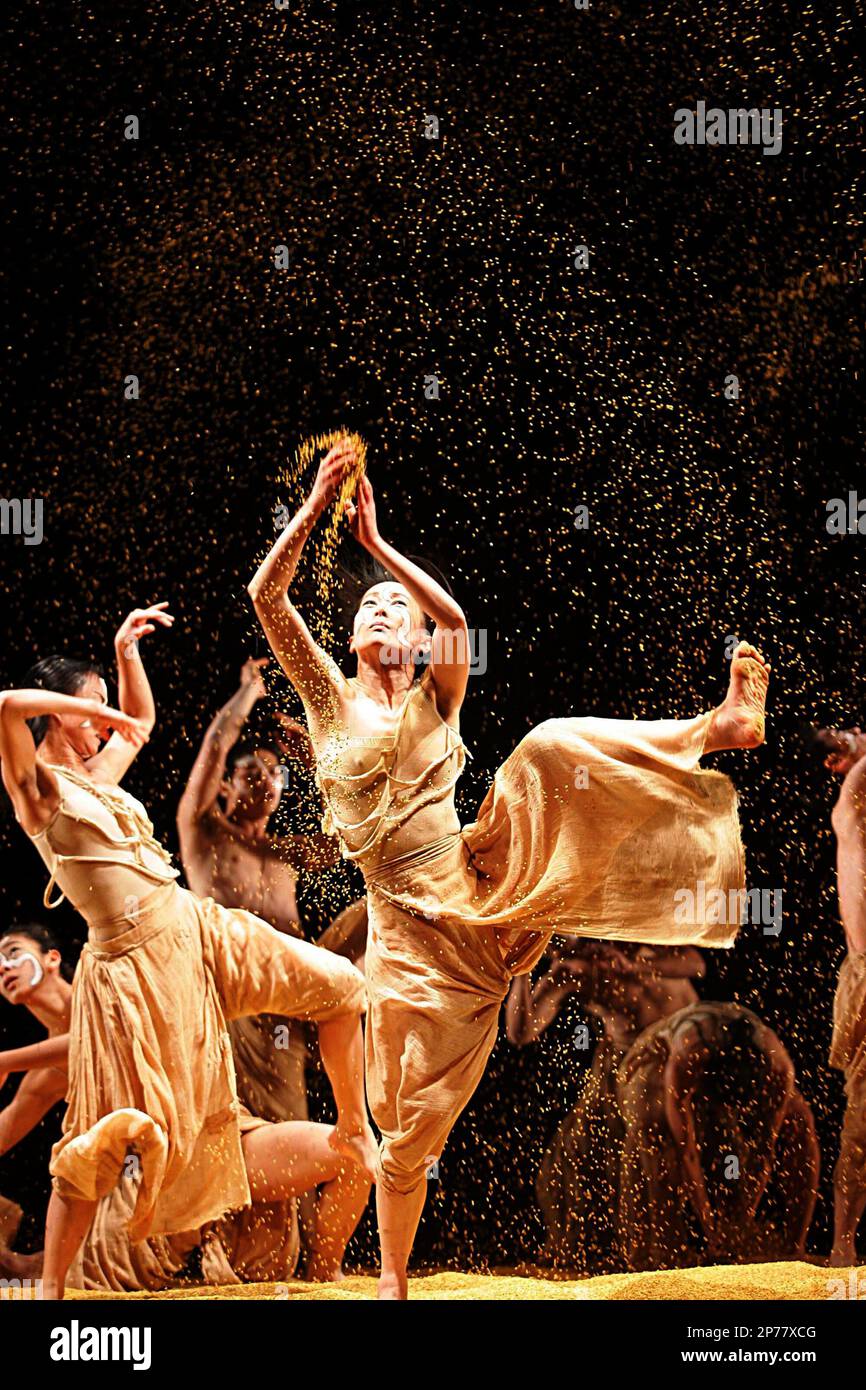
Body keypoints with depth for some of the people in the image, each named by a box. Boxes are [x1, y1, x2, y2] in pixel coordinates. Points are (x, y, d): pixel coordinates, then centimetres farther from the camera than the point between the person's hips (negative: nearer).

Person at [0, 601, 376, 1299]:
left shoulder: (97, 776, 16)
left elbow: (142, 722, 37)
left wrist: (128, 652, 23)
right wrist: (95, 709, -16)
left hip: (198, 928, 8)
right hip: (132, 960, -8)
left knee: (338, 984, 8)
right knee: (103, 1139, -6)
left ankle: (353, 1131, 23)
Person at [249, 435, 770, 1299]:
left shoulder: (435, 699, 8)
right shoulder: (329, 695, 8)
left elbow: (459, 619, -13)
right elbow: (267, 595, -6)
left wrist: (376, 541, -12)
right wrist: (316, 505, -11)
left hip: (481, 886, 1)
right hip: (410, 928, 0)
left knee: (552, 747, -20)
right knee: (410, 1121, 0)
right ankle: (393, 1281, 15)